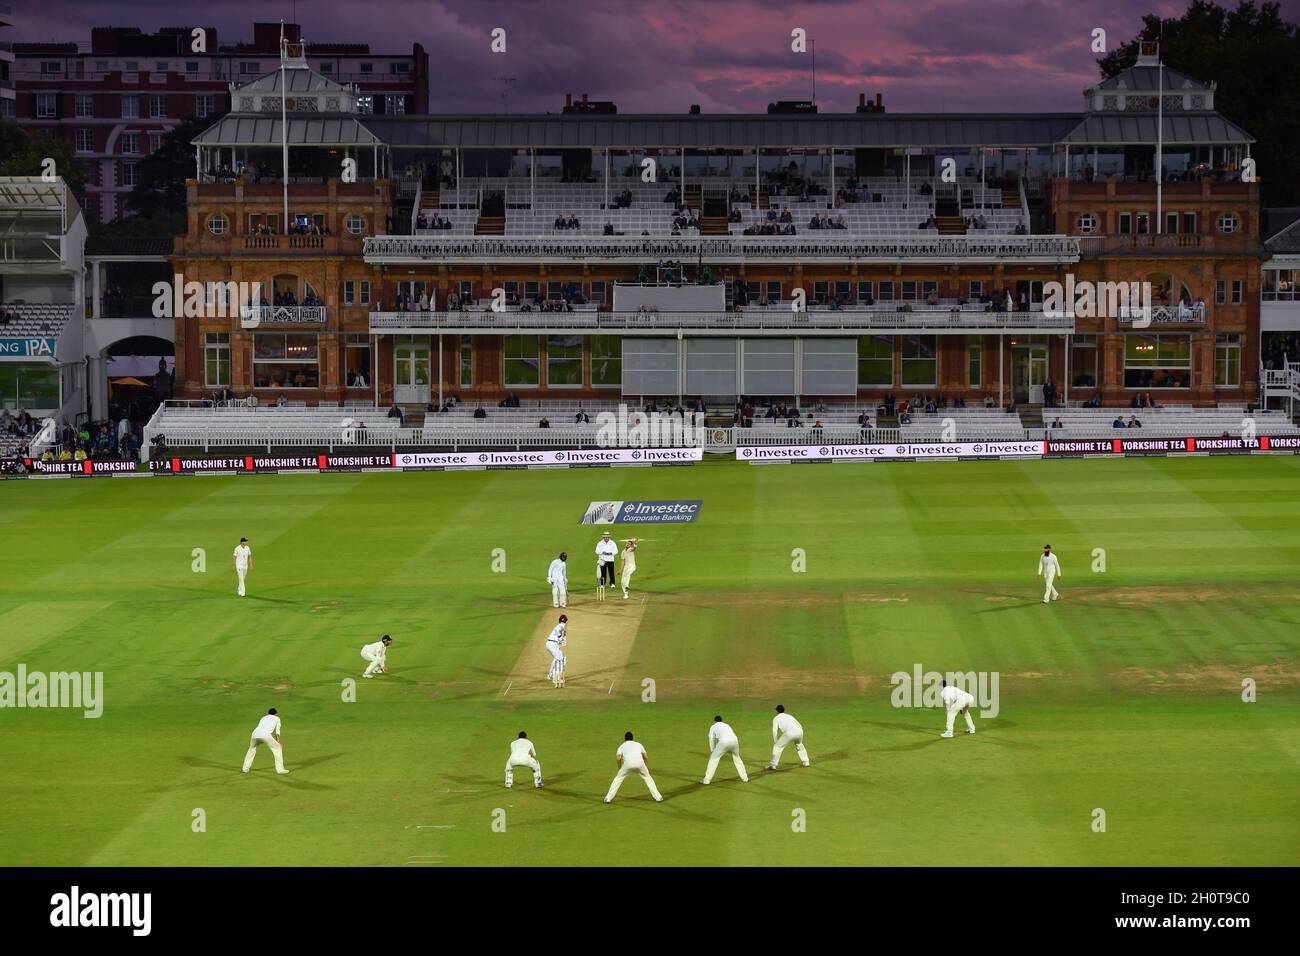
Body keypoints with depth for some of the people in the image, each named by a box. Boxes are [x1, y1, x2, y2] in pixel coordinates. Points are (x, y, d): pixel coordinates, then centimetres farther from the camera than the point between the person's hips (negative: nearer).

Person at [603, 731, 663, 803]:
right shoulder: (638, 744, 31)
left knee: (618, 778, 18)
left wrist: (620, 769, 18)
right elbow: (645, 756, 19)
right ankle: (658, 797, 19)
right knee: (647, 778, 23)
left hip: (628, 763, -1)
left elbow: (618, 758, 6)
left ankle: (608, 798, 12)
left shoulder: (622, 746, 25)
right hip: (640, 762, 1)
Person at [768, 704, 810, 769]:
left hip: (789, 732, -5)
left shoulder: (776, 718, 21)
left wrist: (775, 741, 15)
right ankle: (805, 762, 38)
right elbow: (800, 725, 35)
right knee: (799, 745, 36)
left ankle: (773, 765, -2)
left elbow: (775, 731, 9)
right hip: (799, 731, 5)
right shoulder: (789, 716, 36)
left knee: (778, 746, 7)